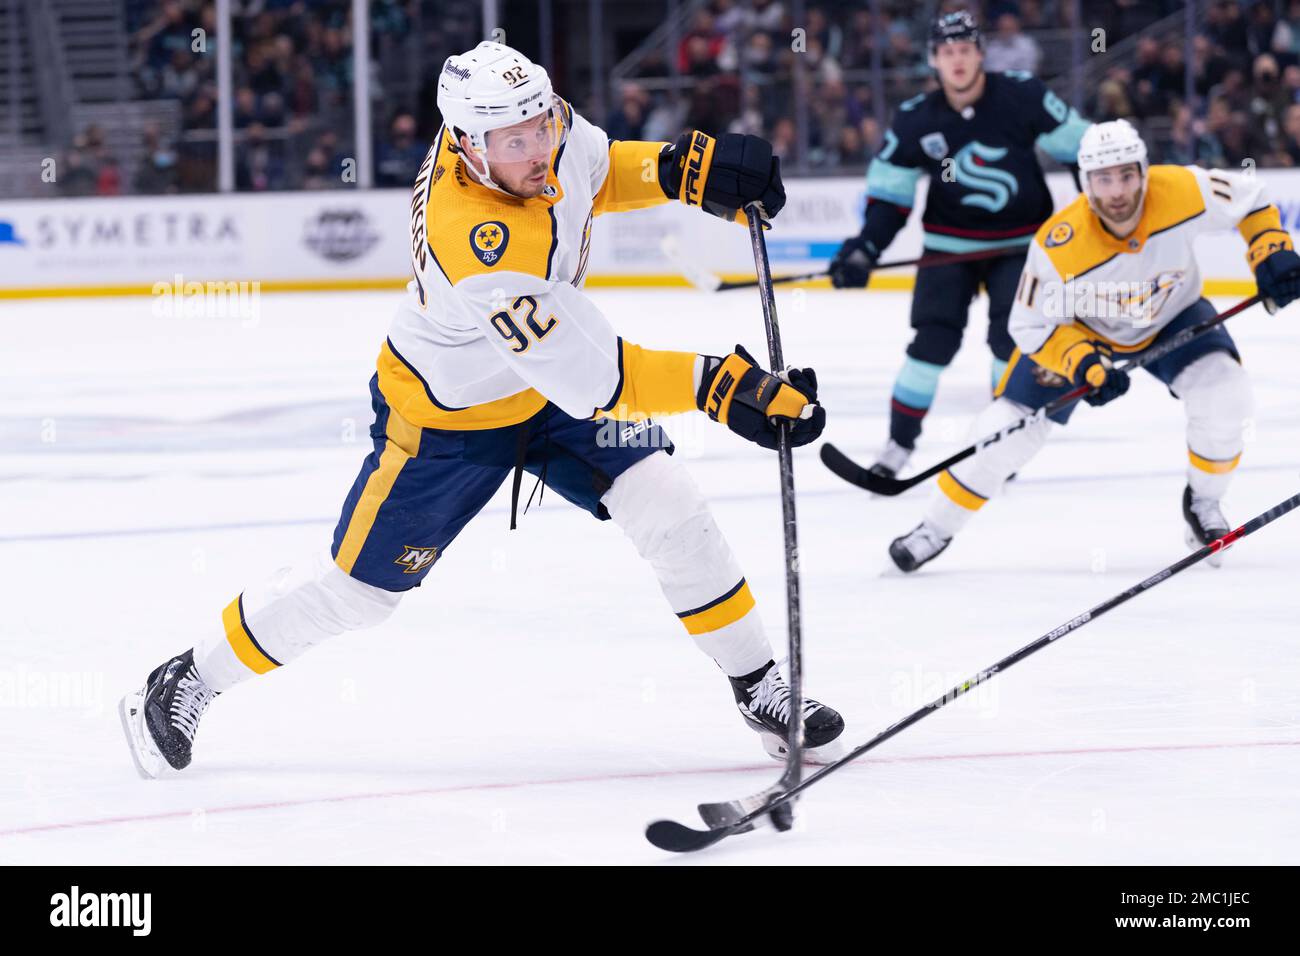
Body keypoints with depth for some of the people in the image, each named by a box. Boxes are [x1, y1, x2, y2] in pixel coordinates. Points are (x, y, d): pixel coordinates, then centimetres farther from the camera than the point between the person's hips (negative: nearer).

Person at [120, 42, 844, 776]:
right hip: (444, 412, -6)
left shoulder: (537, 122, -21)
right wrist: (717, 386, -46)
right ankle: (188, 683, 26)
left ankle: (760, 688, 8)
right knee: (356, 588, 5)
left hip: (551, 368, 6)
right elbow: (588, 377, -41)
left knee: (670, 508, -8)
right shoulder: (477, 244, -43)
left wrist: (689, 169, -13)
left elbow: (592, 172, 5)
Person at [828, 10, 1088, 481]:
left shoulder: (1022, 97, -15)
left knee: (1012, 338, -7)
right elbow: (888, 193, -3)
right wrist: (864, 248, -15)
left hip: (1021, 242, -1)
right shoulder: (915, 120, -9)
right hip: (950, 243, 1)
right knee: (934, 339, -8)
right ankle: (899, 445, -1)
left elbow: (1076, 144, -5)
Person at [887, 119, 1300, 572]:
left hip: (1171, 318, 1)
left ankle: (1203, 504, 4)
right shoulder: (1058, 245, -35)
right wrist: (1083, 364, -34)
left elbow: (1249, 197, -11)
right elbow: (1032, 325, -21)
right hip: (1076, 330, -1)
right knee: (1008, 429, -6)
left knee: (1224, 395, -24)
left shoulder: (1182, 192, -32)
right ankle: (937, 529, 15)